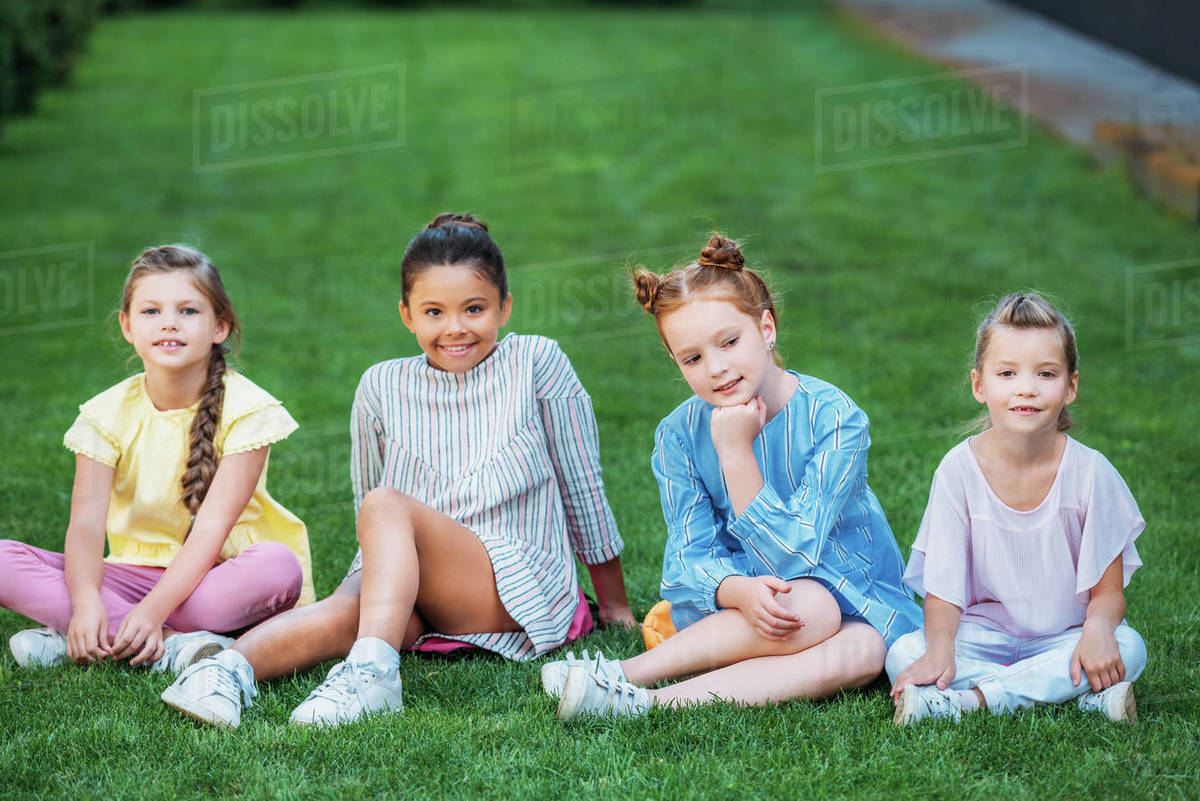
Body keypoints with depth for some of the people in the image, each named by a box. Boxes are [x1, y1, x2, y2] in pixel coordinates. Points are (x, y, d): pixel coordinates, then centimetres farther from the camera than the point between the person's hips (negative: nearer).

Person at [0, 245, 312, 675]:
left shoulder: (244, 409, -10)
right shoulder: (109, 414, -2)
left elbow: (212, 527, -19)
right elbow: (86, 522, -13)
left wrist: (153, 610, -32)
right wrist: (86, 601, -34)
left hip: (219, 574, -2)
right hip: (137, 573, 2)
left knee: (279, 566, -37)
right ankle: (170, 644, -30)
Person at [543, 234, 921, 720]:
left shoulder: (834, 418, -17)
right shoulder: (680, 436, -6)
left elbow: (792, 556, -20)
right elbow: (689, 559, -12)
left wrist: (735, 453, -26)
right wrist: (738, 590, -35)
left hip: (851, 597, 0)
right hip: (731, 604, 0)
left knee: (861, 652, -36)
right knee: (810, 608, -34)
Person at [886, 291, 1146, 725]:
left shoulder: (1090, 472, -9)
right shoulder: (959, 469, -8)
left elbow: (1107, 590, -5)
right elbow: (943, 585, -8)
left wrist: (1097, 630, -29)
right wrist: (940, 649, -28)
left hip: (1062, 637, 0)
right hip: (983, 636, 0)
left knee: (1128, 647, -29)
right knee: (902, 656, -26)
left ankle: (972, 699, -31)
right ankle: (1089, 694, -29)